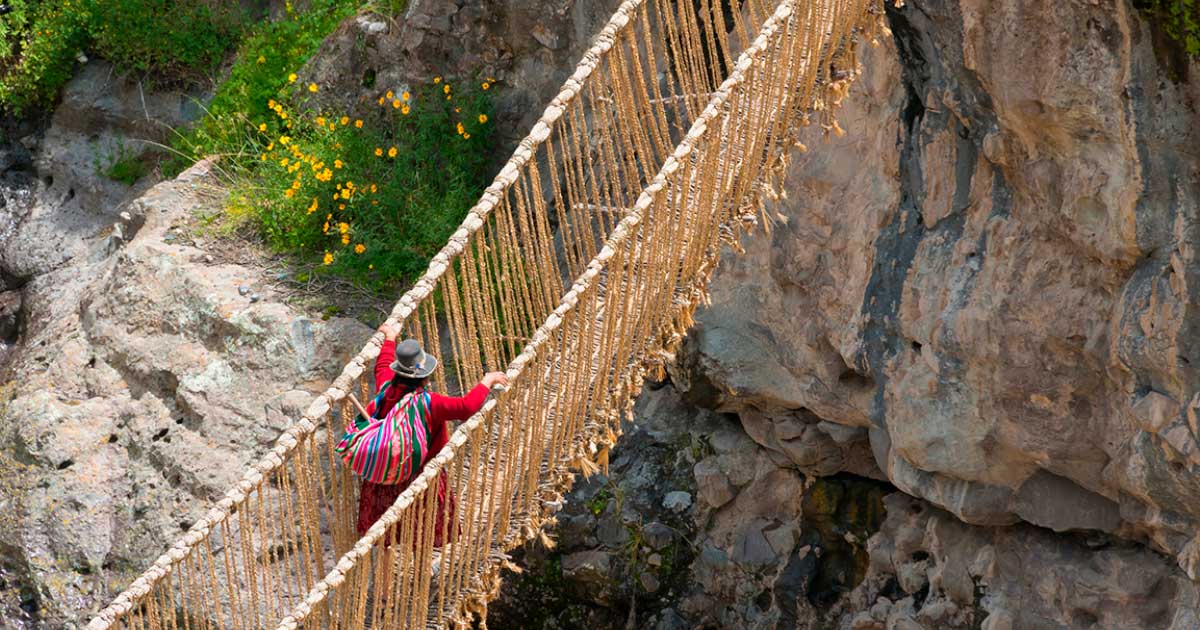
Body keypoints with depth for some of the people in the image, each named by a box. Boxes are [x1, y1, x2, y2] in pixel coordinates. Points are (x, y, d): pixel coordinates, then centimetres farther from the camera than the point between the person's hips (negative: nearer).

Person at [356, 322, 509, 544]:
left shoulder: (386, 390, -11)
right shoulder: (429, 403, -28)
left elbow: (382, 367, 10)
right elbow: (466, 406, -35)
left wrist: (390, 338, 26)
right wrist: (487, 382, -22)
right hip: (419, 480, -5)